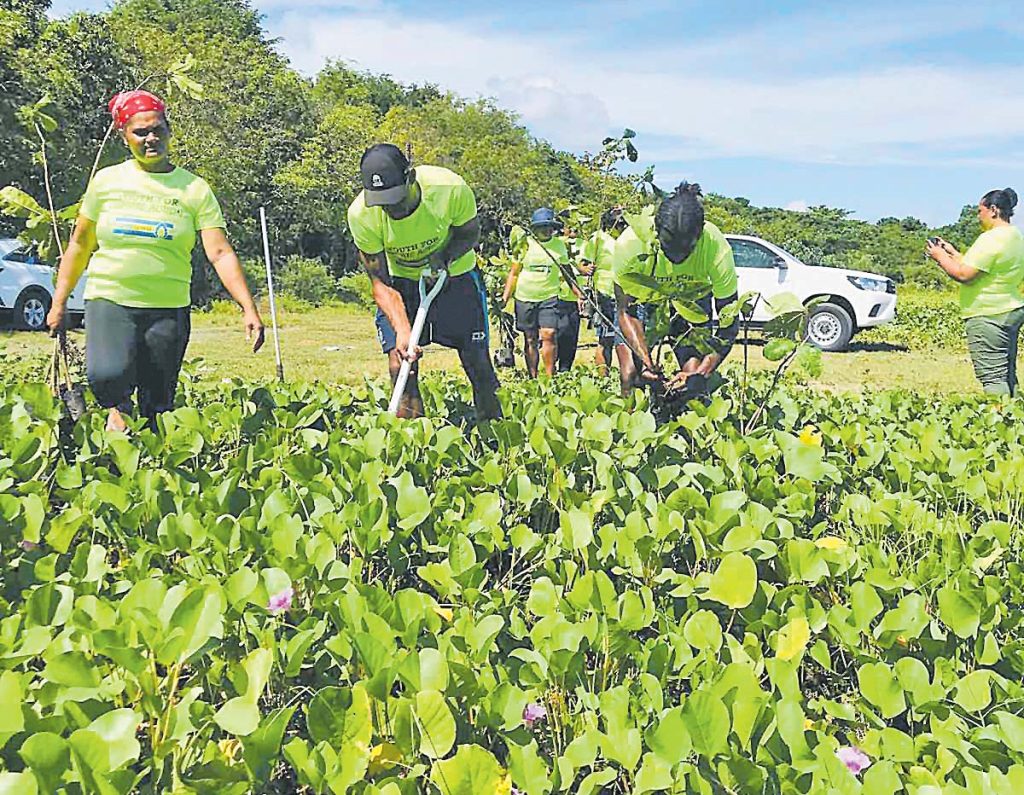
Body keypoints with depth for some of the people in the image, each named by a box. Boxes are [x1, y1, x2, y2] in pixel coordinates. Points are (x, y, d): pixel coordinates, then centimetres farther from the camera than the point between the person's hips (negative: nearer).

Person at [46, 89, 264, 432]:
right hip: (109, 300, 0)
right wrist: (59, 302, 13)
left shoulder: (194, 189, 1)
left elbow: (220, 253, -6)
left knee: (157, 409, 4)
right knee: (107, 375, -27)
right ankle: (116, 410, 5)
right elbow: (80, 244, 14)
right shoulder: (107, 180, 5)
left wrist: (249, 308, -18)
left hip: (169, 308, 0)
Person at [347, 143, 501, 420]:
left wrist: (443, 257, -28)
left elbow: (470, 233, -8)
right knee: (401, 366, -13)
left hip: (455, 272, 0)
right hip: (401, 279, 0)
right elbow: (381, 283, -21)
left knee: (478, 364, -2)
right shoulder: (361, 214, -27)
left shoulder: (451, 188, -30)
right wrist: (402, 331, -37)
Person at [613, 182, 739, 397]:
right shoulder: (630, 243, -34)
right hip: (643, 298, 0)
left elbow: (729, 325, -24)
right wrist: (646, 360, -35)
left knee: (693, 375, -16)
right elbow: (626, 313, -21)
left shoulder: (717, 248, -33)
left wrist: (700, 373, -35)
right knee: (632, 373, -14)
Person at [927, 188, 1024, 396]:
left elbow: (964, 275, -21)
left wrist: (940, 256, -6)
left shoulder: (992, 238, -17)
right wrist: (952, 253, 18)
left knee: (993, 378, -11)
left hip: (989, 316, -10)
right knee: (1007, 376, 13)